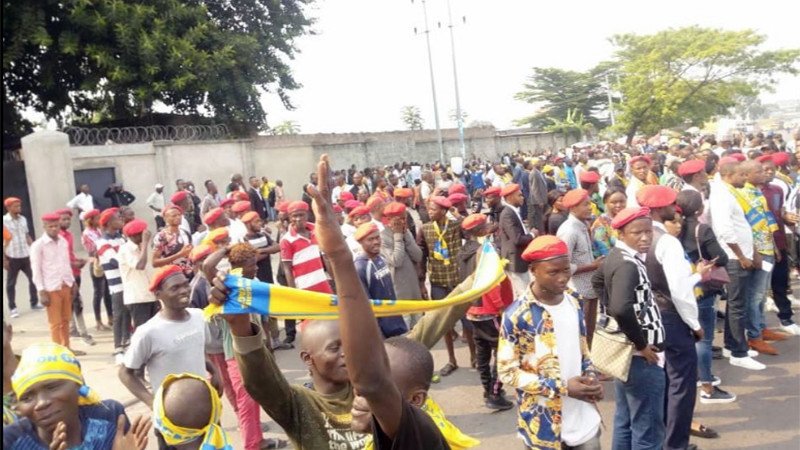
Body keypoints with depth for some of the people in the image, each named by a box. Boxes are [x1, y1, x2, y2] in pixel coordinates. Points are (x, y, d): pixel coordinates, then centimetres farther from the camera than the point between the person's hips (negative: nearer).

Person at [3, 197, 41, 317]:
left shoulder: (23, 219, 6)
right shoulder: (4, 221, -11)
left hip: (26, 256, 5)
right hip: (12, 257, -5)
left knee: (33, 278, 10)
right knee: (11, 283, 6)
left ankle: (34, 303, 24)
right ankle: (12, 308, 16)